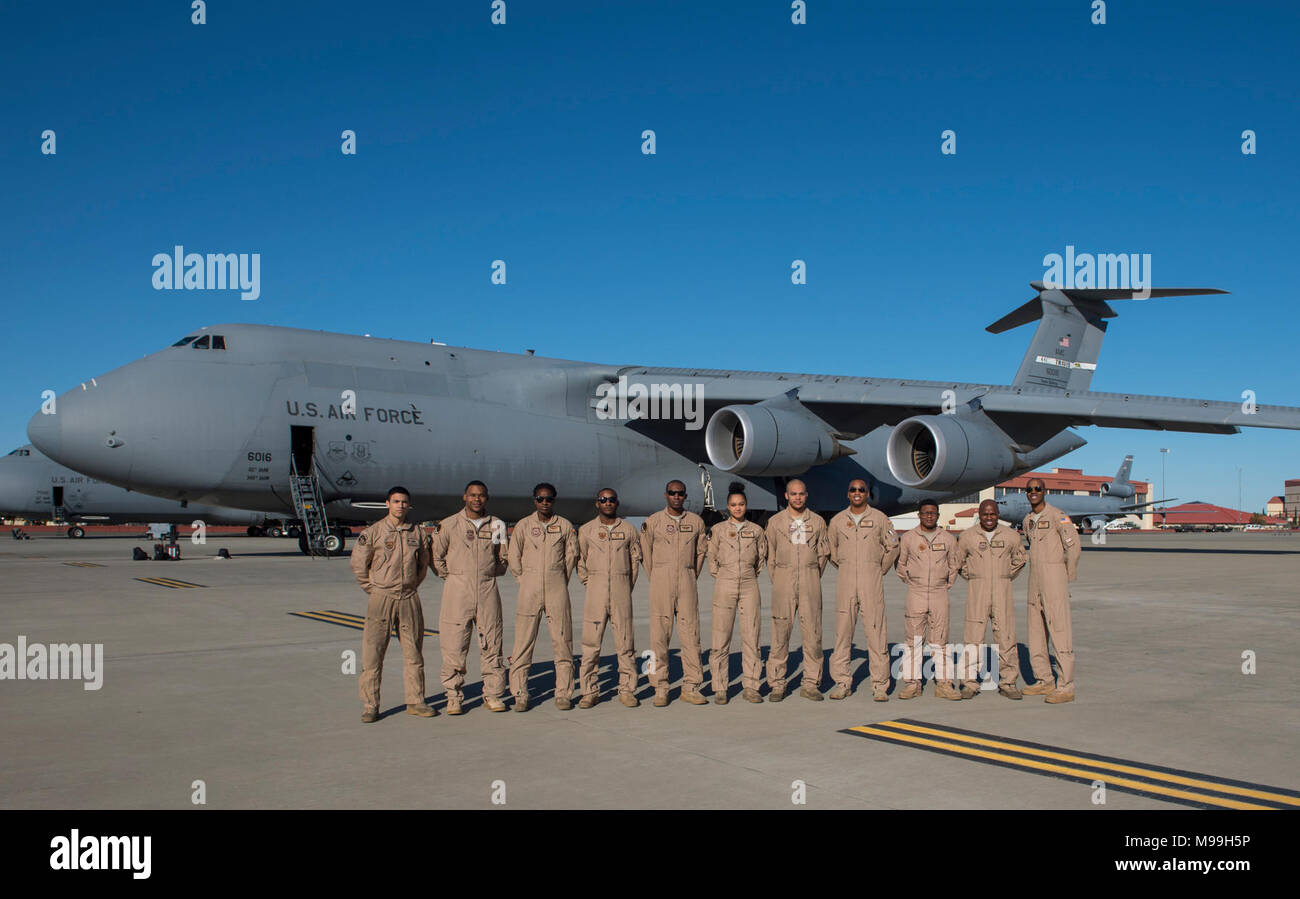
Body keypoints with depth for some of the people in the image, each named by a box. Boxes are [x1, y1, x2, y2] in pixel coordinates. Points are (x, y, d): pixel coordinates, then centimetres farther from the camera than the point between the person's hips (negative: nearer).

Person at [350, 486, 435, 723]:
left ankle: (415, 701, 18)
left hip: (410, 599, 3)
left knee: (413, 651, 8)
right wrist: (374, 590, 3)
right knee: (373, 652, -3)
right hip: (381, 598, -3)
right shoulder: (373, 532, -3)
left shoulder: (419, 533, 6)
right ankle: (370, 705, 5)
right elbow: (358, 565, 3)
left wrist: (412, 586, 12)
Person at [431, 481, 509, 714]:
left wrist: (490, 573, 8)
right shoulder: (449, 525, 2)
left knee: (492, 644, 3)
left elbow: (503, 558, 19)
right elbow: (436, 556, 8)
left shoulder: (497, 525, 9)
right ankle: (454, 697, 7)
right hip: (458, 590, -2)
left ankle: (492, 695, 12)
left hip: (488, 590, 2)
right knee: (454, 646, -3)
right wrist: (449, 576, 3)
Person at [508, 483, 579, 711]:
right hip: (529, 590, 0)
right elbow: (514, 559, 8)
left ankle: (563, 694, 8)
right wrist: (527, 583, 8)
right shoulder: (523, 526, 4)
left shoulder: (565, 526, 5)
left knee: (563, 642, 0)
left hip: (557, 591, 0)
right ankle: (520, 695, 6)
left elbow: (571, 555, 12)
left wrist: (561, 582, 10)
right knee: (523, 643, -1)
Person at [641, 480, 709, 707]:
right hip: (661, 583, -2)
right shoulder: (652, 521, 2)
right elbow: (645, 553, 9)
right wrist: (655, 581, 9)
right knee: (659, 635, -2)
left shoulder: (696, 521, 8)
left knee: (690, 634, -1)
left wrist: (692, 578, 13)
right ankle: (660, 688, 3)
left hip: (687, 584, 2)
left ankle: (690, 686, 6)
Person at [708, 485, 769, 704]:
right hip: (725, 586, -1)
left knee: (751, 637, 0)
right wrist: (720, 577, 8)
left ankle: (751, 687, 8)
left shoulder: (756, 530, 8)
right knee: (721, 639, -2)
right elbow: (712, 558, 11)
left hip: (749, 586, 1)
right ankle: (720, 689, 4)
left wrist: (750, 575, 13)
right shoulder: (717, 530, 4)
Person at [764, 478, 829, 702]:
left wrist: (814, 578, 10)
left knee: (812, 632, -1)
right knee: (780, 633, -3)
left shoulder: (818, 521, 9)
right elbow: (770, 556, 10)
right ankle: (777, 685, 4)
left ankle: (811, 684, 8)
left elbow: (823, 553, 15)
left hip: (810, 583, 1)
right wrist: (777, 582, 7)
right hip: (783, 583, -1)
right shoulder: (775, 522, 6)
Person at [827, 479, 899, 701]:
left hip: (872, 581, -2)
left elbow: (892, 547, 13)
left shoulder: (879, 518, 5)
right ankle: (842, 682, 8)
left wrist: (880, 570, 11)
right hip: (845, 580, 2)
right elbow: (830, 549, 22)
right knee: (842, 630, 1)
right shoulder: (837, 520, 10)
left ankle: (880, 685, -1)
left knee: (876, 630, -5)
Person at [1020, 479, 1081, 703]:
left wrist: (1068, 576, -6)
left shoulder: (1057, 516, -10)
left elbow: (1074, 546, -13)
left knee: (1059, 631, -9)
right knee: (1036, 632, 11)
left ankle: (1065, 687, -7)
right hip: (1035, 580, 8)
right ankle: (1045, 681, 20)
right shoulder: (1028, 519, 14)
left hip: (1054, 578, -8)